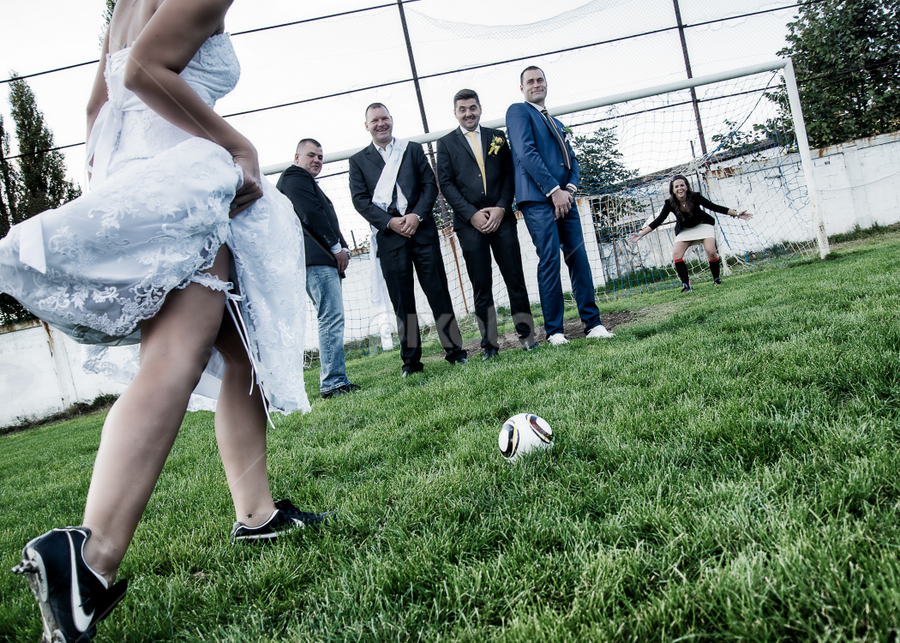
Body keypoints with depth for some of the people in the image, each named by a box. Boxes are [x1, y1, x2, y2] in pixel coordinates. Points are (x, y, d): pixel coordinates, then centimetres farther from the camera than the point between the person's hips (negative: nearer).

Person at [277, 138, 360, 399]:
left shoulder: (308, 183, 32)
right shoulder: (294, 177, 0)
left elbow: (326, 218, 26)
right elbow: (311, 214, -13)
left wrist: (342, 249, 9)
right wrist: (337, 248, -10)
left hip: (325, 260, 11)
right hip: (316, 259, -11)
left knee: (332, 318, 7)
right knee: (332, 317, -17)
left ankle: (332, 381, 8)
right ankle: (333, 382, -19)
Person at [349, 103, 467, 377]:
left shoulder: (413, 149, 15)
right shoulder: (358, 160, 13)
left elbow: (430, 184, 7)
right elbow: (360, 200, 3)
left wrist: (417, 215, -9)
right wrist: (389, 222, -10)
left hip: (421, 229, 0)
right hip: (389, 234, 0)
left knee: (438, 290, -1)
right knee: (401, 299, 1)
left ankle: (454, 349, 7)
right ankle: (411, 358, 8)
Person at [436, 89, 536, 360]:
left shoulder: (496, 137, 14)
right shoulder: (446, 143, 9)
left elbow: (509, 174, 9)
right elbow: (446, 184, 1)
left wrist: (501, 207, -7)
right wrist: (472, 214, -9)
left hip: (501, 217, 1)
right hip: (469, 223, -1)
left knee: (515, 278, 2)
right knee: (481, 286, 0)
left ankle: (526, 334, 12)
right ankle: (489, 343, 6)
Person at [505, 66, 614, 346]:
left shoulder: (556, 123, 28)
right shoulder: (518, 111, 5)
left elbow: (571, 160, 21)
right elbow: (526, 153, -9)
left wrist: (570, 188, -1)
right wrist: (554, 190, -14)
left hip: (563, 197, 7)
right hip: (538, 199, -7)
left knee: (579, 259, 1)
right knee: (550, 262, -10)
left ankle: (593, 324, 5)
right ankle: (554, 331, -4)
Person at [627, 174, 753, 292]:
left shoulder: (695, 197, -25)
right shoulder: (670, 204, -22)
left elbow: (715, 207, -19)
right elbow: (658, 221, -18)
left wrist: (737, 214, -20)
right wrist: (640, 234, -25)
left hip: (703, 225, -2)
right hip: (684, 230, 2)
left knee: (711, 251, -19)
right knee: (676, 255, -15)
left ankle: (716, 280, 4)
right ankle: (686, 285, -6)